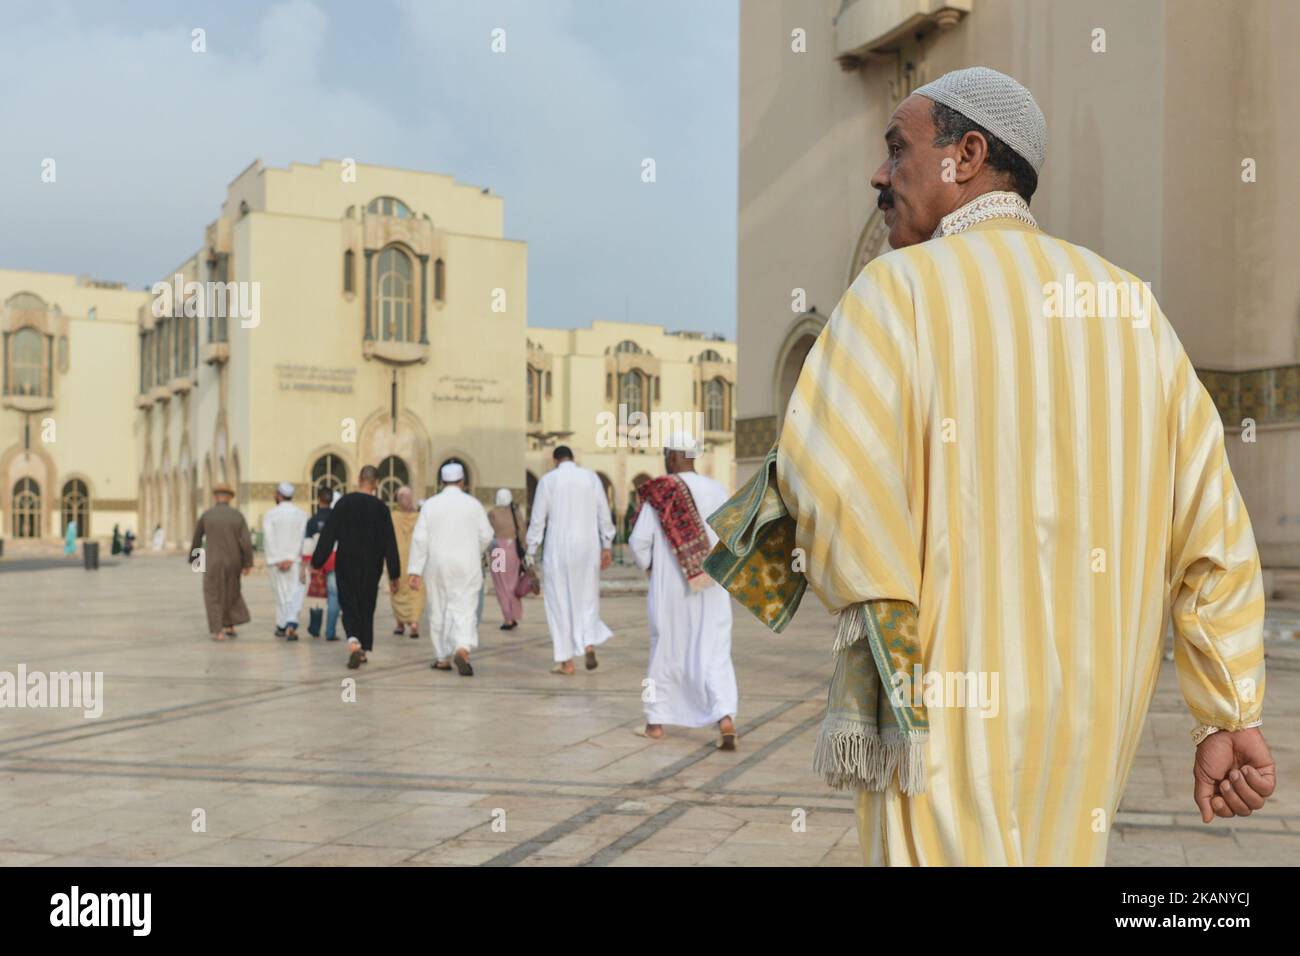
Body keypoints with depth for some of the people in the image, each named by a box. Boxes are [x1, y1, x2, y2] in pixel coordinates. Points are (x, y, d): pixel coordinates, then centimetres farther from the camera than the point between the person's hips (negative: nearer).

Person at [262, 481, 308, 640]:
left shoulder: (270, 514, -4)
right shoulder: (302, 514, 0)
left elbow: (268, 540, -9)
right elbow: (301, 539, -8)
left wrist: (277, 560, -9)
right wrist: (291, 559, -10)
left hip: (276, 562, 0)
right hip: (296, 561, 0)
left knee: (281, 593, 13)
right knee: (295, 593, 1)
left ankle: (281, 627, 21)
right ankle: (291, 624, -17)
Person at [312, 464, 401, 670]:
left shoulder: (343, 503, -6)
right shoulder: (380, 508, -7)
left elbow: (328, 535, -5)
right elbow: (389, 543, -5)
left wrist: (317, 561, 2)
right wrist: (394, 575, -1)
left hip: (346, 565, 0)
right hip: (371, 568, 0)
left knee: (349, 606, 5)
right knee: (367, 608, 14)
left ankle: (353, 641, -20)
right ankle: (364, 650, 19)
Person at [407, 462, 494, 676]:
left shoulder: (430, 505, -1)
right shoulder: (473, 503, 0)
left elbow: (420, 538, -5)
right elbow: (486, 535, 0)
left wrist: (414, 571, -4)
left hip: (437, 567, 1)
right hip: (467, 567, -1)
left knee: (438, 611, 13)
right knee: (465, 609, -2)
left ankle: (443, 658, 20)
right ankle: (462, 649, -26)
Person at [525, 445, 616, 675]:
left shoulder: (548, 480, -1)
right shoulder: (591, 477, 5)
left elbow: (537, 519, -2)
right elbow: (604, 515, 2)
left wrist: (531, 553, 3)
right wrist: (607, 546, 7)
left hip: (558, 548, -2)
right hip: (588, 547, 2)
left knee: (560, 602, 5)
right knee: (587, 598, 14)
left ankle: (566, 661, 5)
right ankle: (589, 645, -8)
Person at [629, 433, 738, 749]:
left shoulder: (658, 493, -9)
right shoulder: (717, 490, 1)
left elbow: (638, 541, -11)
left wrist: (648, 566, 9)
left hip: (670, 587, -2)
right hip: (711, 586, 2)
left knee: (665, 650, 14)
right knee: (714, 654, 2)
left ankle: (656, 721, 21)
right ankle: (725, 716, -19)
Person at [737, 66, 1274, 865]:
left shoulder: (902, 285, -7)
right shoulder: (1130, 306, 8)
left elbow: (828, 467, -24)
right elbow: (1211, 527, 4)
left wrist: (893, 640, -8)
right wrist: (1231, 718, 6)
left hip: (949, 709, -6)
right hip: (1091, 707, 6)